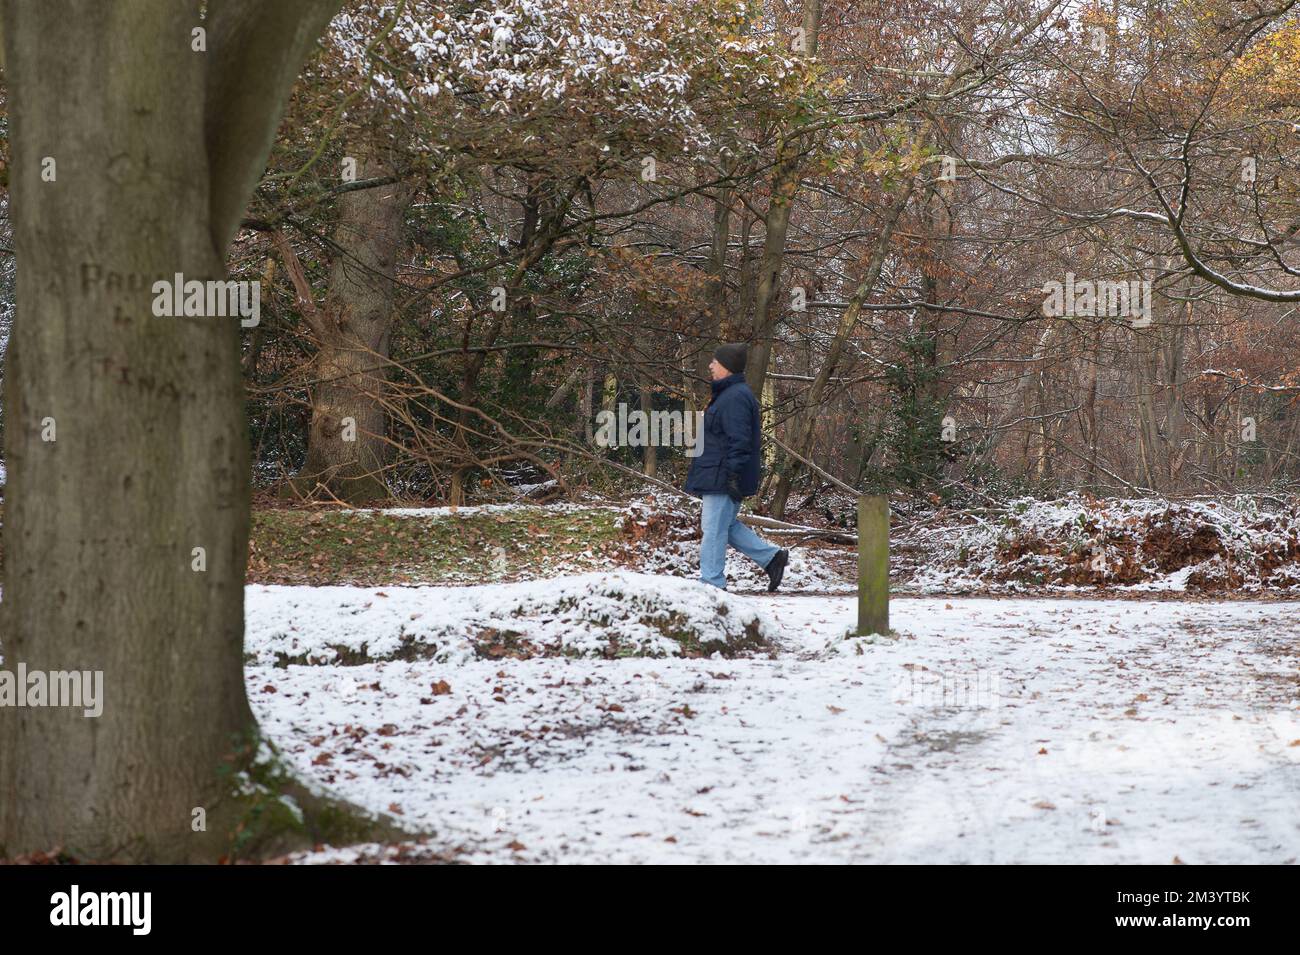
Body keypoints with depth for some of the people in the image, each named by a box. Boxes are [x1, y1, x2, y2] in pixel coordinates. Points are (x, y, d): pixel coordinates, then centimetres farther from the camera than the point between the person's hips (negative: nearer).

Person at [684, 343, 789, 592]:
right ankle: (772, 557, 19)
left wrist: (733, 475, -25)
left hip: (722, 476, -11)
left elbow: (738, 440, -23)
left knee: (714, 529, -6)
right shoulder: (728, 394, 17)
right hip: (716, 476, 11)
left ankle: (712, 583, -2)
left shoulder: (735, 398, -17)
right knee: (726, 525, 17)